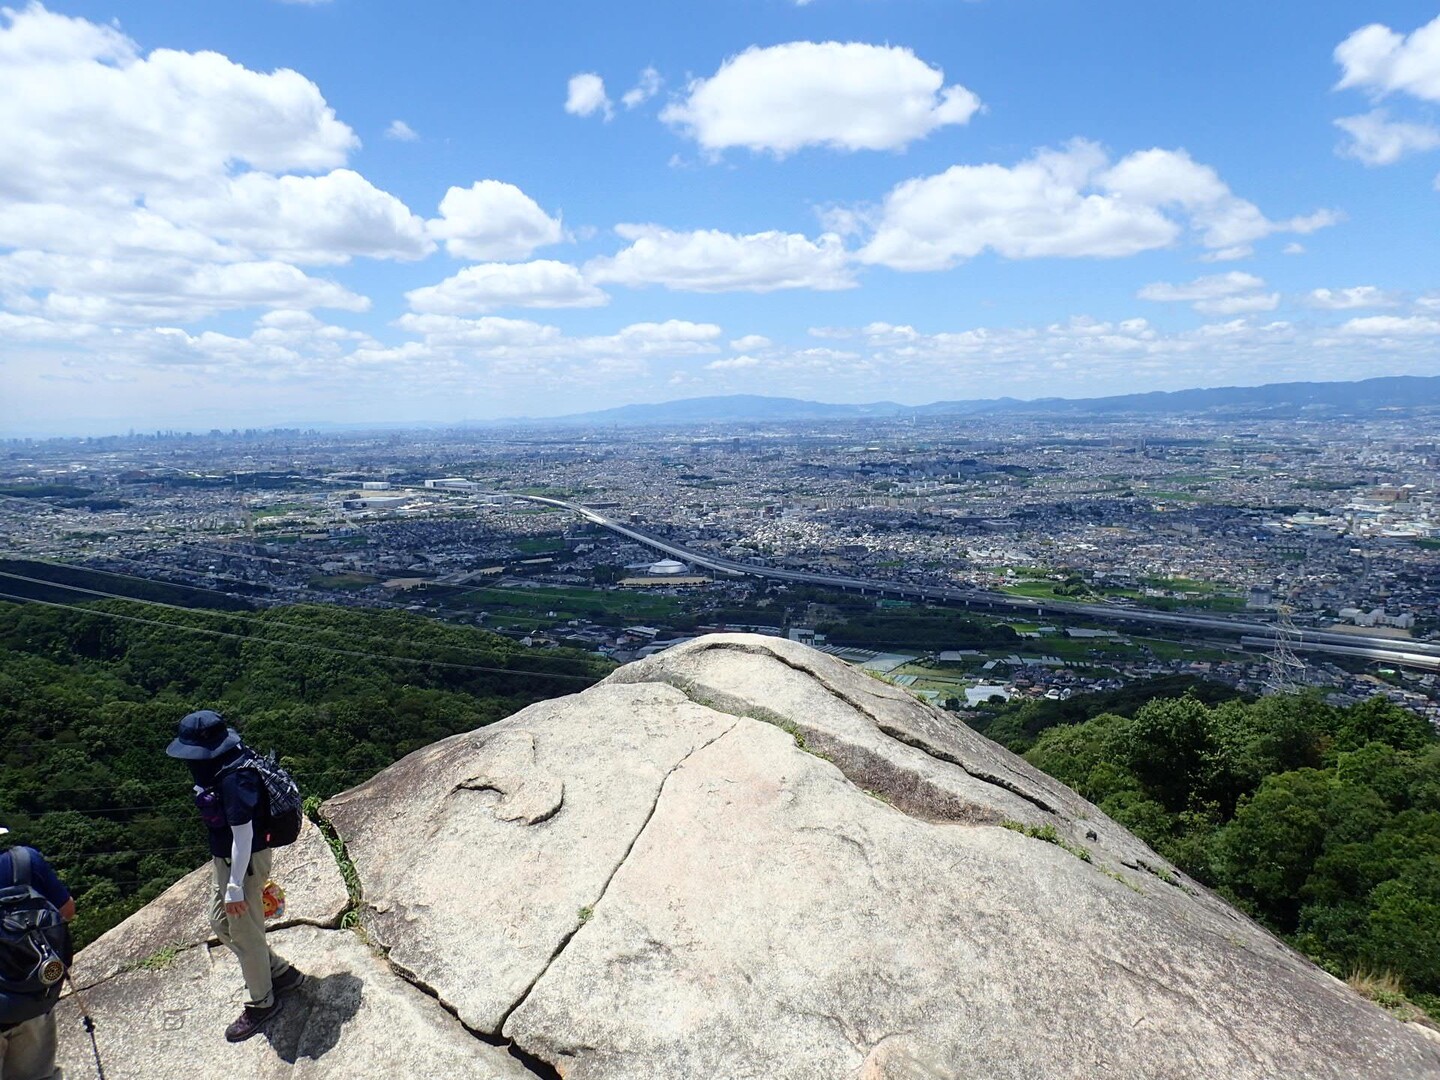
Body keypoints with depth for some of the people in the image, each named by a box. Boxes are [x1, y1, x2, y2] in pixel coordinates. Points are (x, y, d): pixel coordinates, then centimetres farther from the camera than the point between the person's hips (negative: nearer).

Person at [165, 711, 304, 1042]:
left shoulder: (233, 780, -30)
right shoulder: (223, 768, 0)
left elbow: (243, 835, -27)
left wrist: (235, 887, -22)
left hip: (244, 863, -10)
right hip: (226, 858, 10)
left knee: (245, 934, 8)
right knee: (221, 923, 23)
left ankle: (262, 1004, 30)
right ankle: (281, 972, 37)